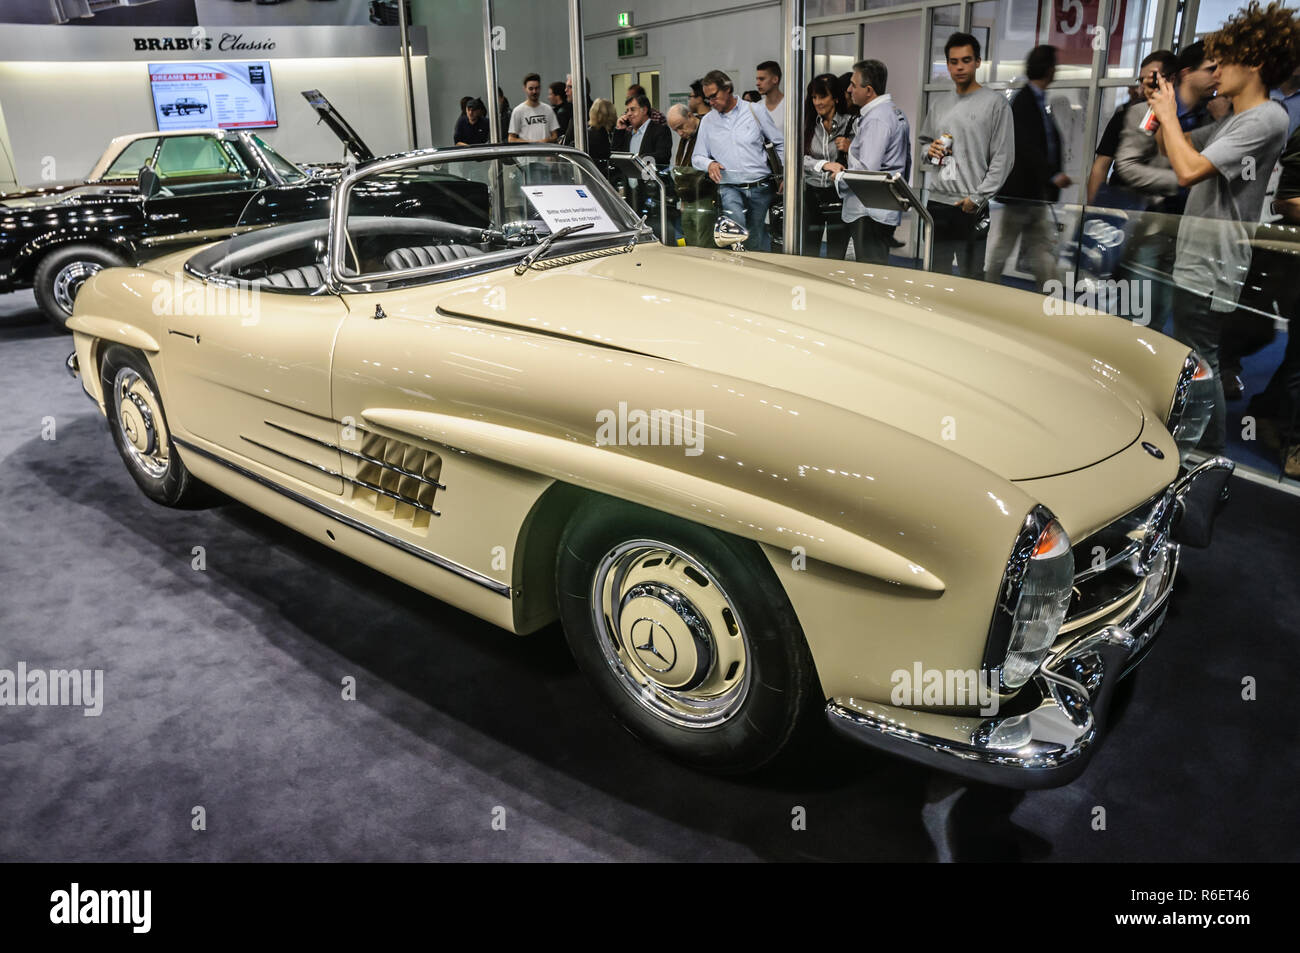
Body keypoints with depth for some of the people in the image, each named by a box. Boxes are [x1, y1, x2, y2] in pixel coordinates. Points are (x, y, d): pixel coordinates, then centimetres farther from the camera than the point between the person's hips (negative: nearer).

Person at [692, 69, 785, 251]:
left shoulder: (756, 111, 6)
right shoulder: (707, 121, 12)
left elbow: (780, 144, 10)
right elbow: (697, 157, 15)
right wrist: (709, 164, -8)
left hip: (761, 188, 0)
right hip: (730, 188, 0)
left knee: (759, 245, 1)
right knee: (736, 221, -31)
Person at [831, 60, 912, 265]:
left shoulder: (876, 119, -16)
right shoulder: (895, 111, 17)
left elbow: (867, 170, -23)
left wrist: (839, 178, -7)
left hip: (870, 213, -11)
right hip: (887, 211, 11)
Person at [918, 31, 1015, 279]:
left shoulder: (995, 104, -1)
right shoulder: (938, 102, 15)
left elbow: (1002, 159, -6)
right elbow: (923, 140, 27)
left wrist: (977, 198, -13)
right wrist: (929, 150, 2)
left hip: (972, 209, -5)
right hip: (937, 203, 5)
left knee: (971, 277, -4)